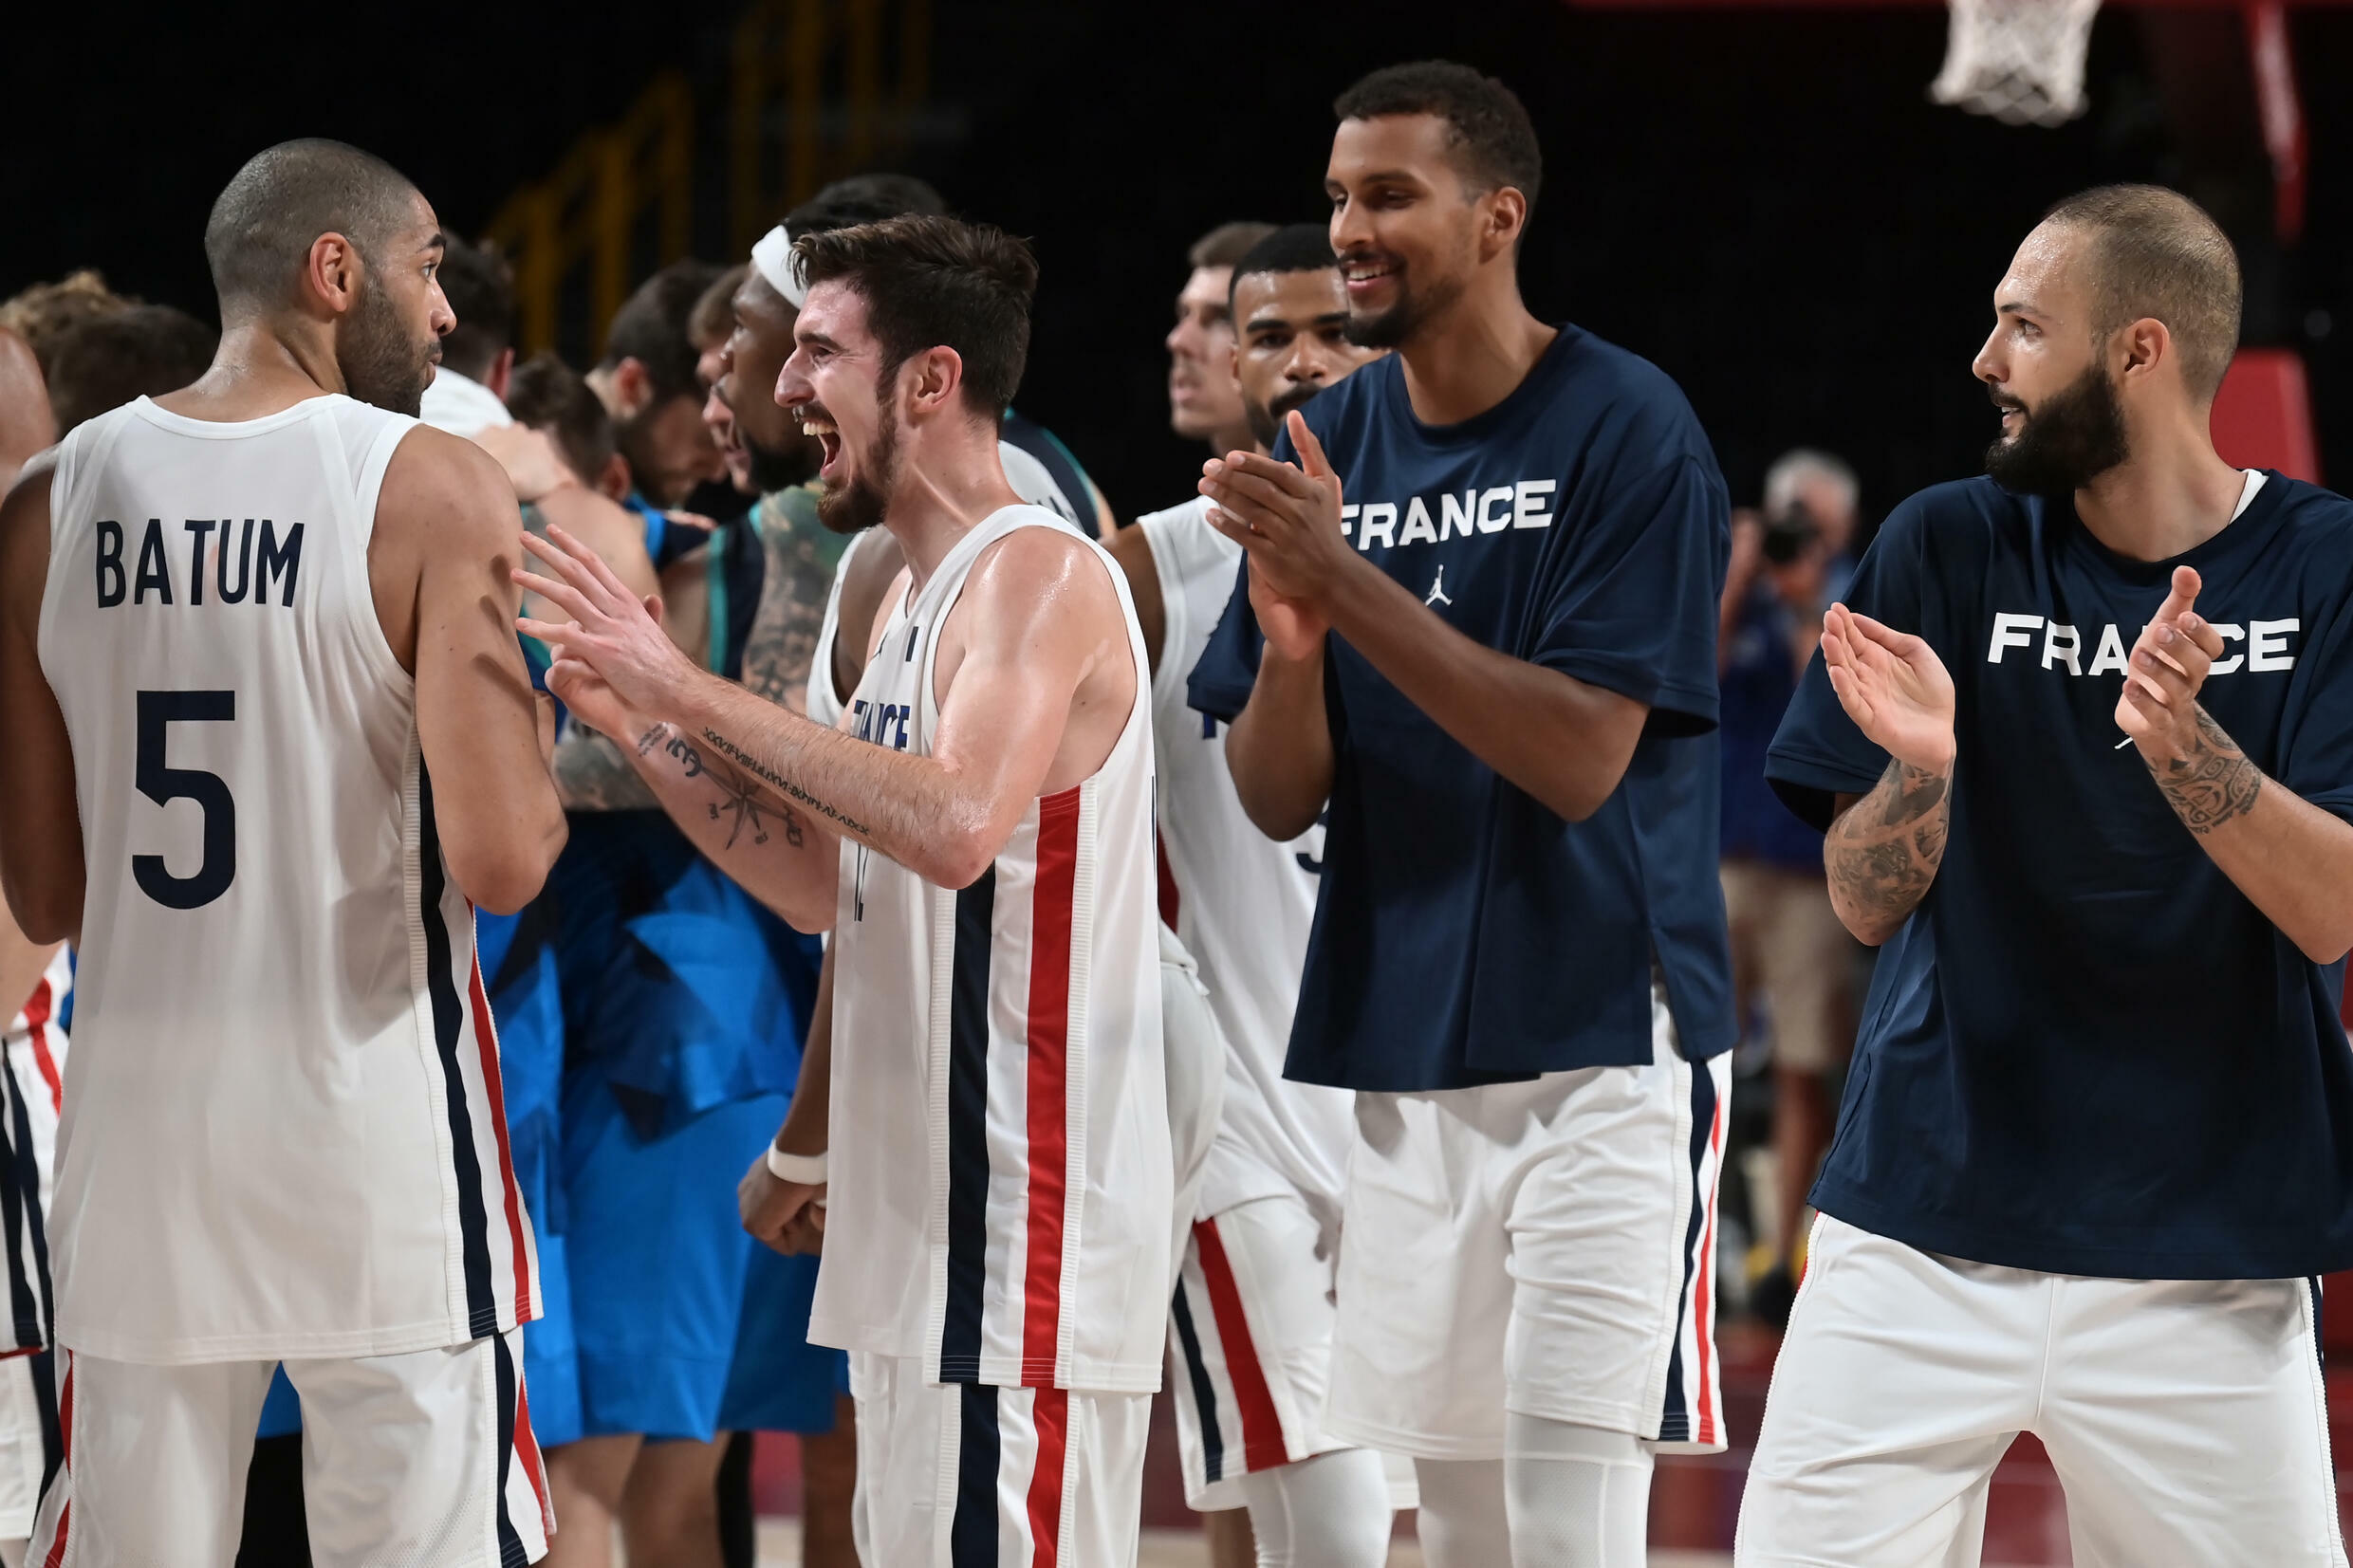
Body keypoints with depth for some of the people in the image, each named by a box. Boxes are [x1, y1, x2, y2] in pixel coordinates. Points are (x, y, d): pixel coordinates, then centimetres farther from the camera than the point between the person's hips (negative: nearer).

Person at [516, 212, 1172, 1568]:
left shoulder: (1040, 574, -13)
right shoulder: (917, 598, 18)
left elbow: (955, 825, -30)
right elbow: (828, 887, 20)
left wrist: (696, 691, -25)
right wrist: (644, 728, 10)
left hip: (1020, 1236, -10)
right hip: (920, 1222, 10)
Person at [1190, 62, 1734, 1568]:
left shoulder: (1628, 430, -10)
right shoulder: (1329, 443, 8)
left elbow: (1581, 759, -18)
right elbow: (1276, 802, 7)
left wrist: (1352, 583, -22)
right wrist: (1289, 640, -14)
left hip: (1599, 1048, -6)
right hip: (1407, 1062, 6)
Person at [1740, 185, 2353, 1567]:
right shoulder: (1949, 548, 2)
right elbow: (1866, 903, 1)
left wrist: (2179, 740, -28)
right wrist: (1919, 766, -21)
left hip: (2206, 1266, -1)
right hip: (1924, 1230, 1)